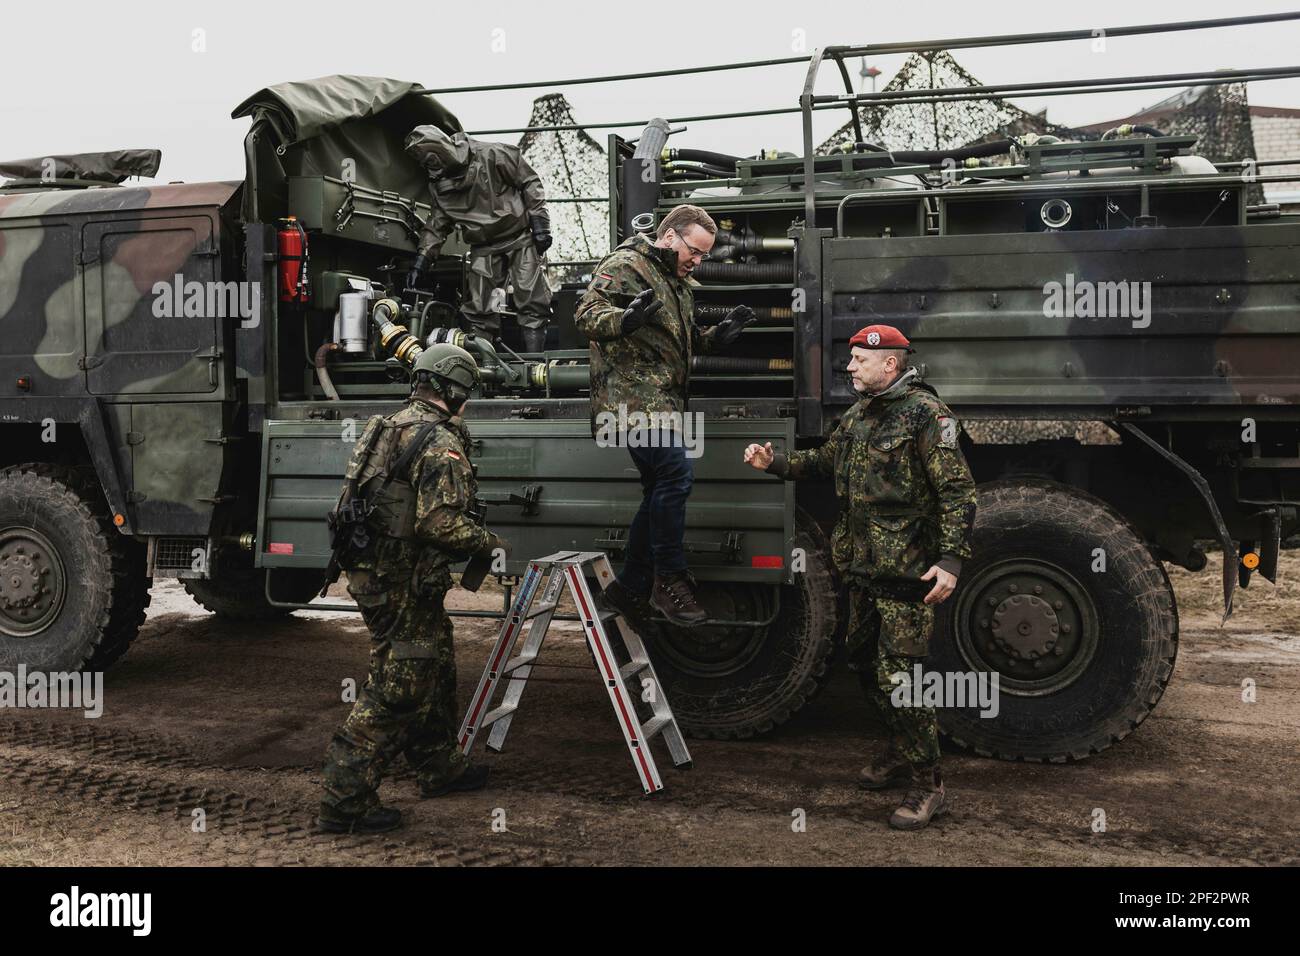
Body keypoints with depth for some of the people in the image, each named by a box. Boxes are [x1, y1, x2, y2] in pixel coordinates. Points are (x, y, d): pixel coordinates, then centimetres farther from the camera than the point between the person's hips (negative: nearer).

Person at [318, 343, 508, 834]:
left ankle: (440, 766, 36)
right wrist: (490, 542, -8)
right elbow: (440, 522, -23)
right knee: (399, 688, -3)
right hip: (403, 584, -10)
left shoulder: (387, 427, 13)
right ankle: (345, 800, 1)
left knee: (436, 670, 22)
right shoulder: (440, 442, -16)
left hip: (371, 569, 10)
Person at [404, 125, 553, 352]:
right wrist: (420, 261, 3)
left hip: (520, 238, -4)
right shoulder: (437, 185, 3)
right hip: (483, 247, 5)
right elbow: (436, 225, 12)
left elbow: (530, 182, -7)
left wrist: (539, 222, -10)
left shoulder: (491, 155, -13)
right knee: (479, 311, 0)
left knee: (531, 303, -10)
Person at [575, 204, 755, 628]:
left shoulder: (680, 284, 26)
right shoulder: (626, 266, -3)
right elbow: (586, 315, -14)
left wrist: (718, 336, 16)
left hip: (665, 401, 10)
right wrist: (625, 320, -34)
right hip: (634, 394, -10)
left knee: (660, 489, 9)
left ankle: (631, 587, 19)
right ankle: (671, 577, -11)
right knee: (676, 471, -23)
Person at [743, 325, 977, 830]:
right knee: (864, 662, 17)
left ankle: (927, 786, 4)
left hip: (907, 570, -9)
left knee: (898, 674, -9)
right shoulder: (857, 415, 12)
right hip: (862, 566, 9)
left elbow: (958, 491, -15)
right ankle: (901, 751, 36)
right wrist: (776, 462, 8)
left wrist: (951, 560, -21)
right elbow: (825, 461, 24)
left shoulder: (924, 413, -13)